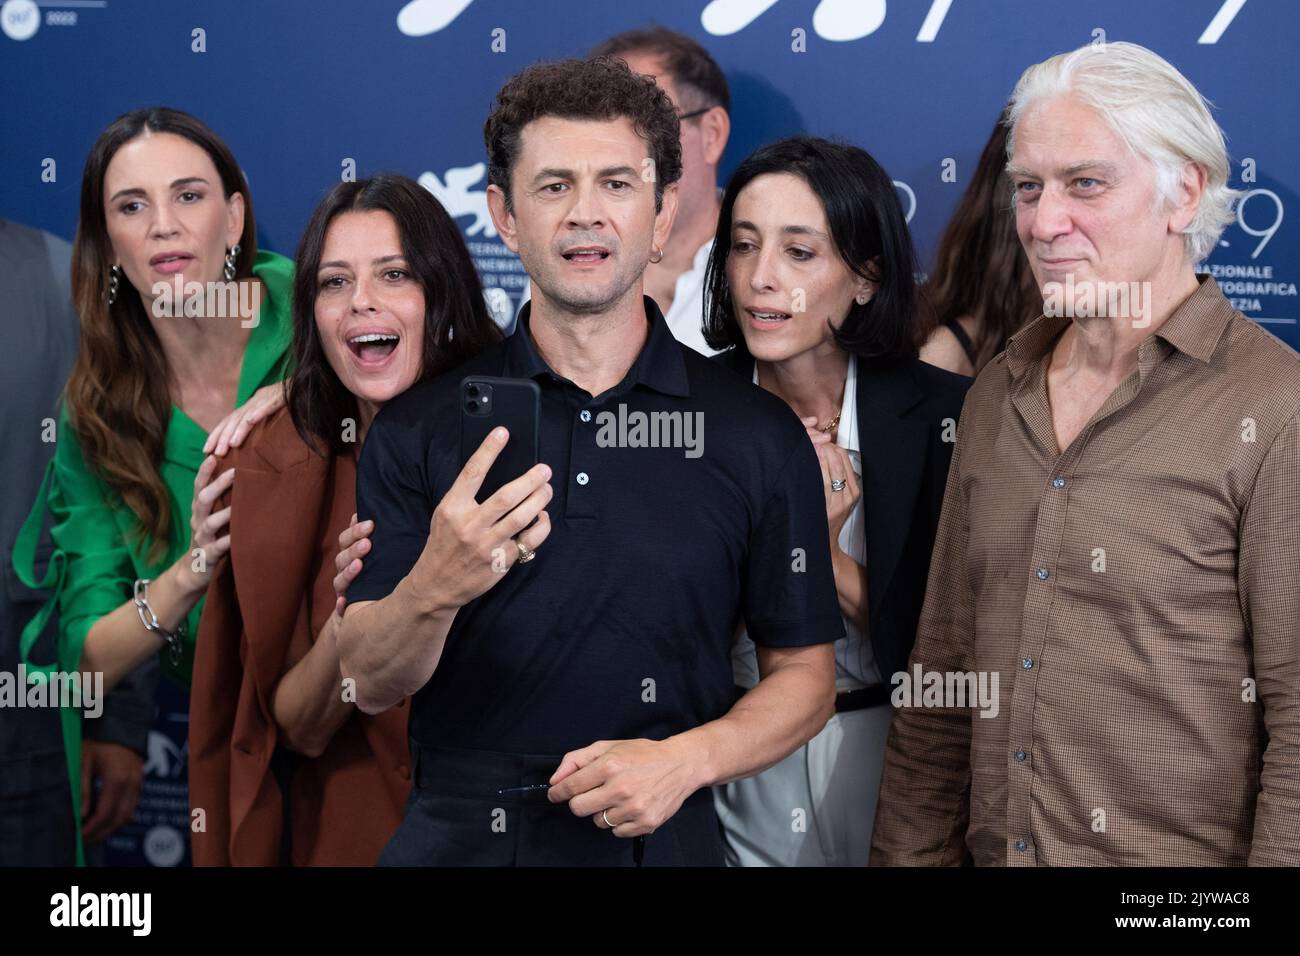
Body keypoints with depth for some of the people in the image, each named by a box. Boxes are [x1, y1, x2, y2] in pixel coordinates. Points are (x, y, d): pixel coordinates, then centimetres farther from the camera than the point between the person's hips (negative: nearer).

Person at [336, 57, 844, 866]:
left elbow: (805, 675, 2)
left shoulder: (759, 434, -3)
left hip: (661, 837, 0)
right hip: (456, 836, 0)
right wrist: (434, 588, -26)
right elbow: (372, 685, -6)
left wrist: (685, 759, -15)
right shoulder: (419, 427, -2)